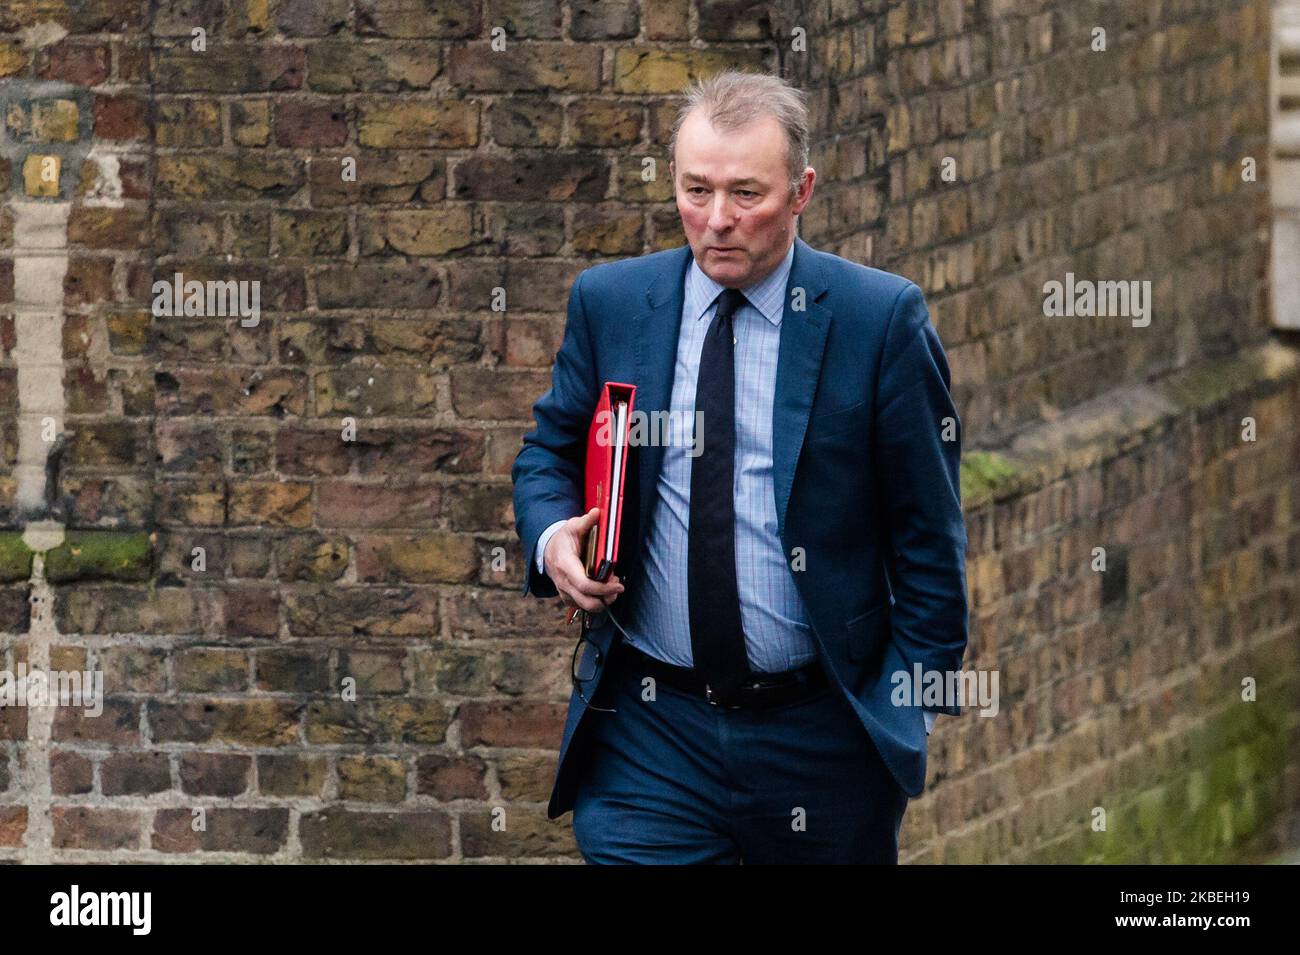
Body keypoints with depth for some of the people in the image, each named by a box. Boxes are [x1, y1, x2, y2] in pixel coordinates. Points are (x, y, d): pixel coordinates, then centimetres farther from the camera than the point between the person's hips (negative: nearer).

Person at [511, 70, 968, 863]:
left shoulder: (882, 318, -4)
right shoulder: (610, 302, 4)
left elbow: (927, 524, -1)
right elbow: (552, 449, 16)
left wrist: (919, 693, -5)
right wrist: (551, 535, -6)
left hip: (824, 738, -2)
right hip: (650, 731, 2)